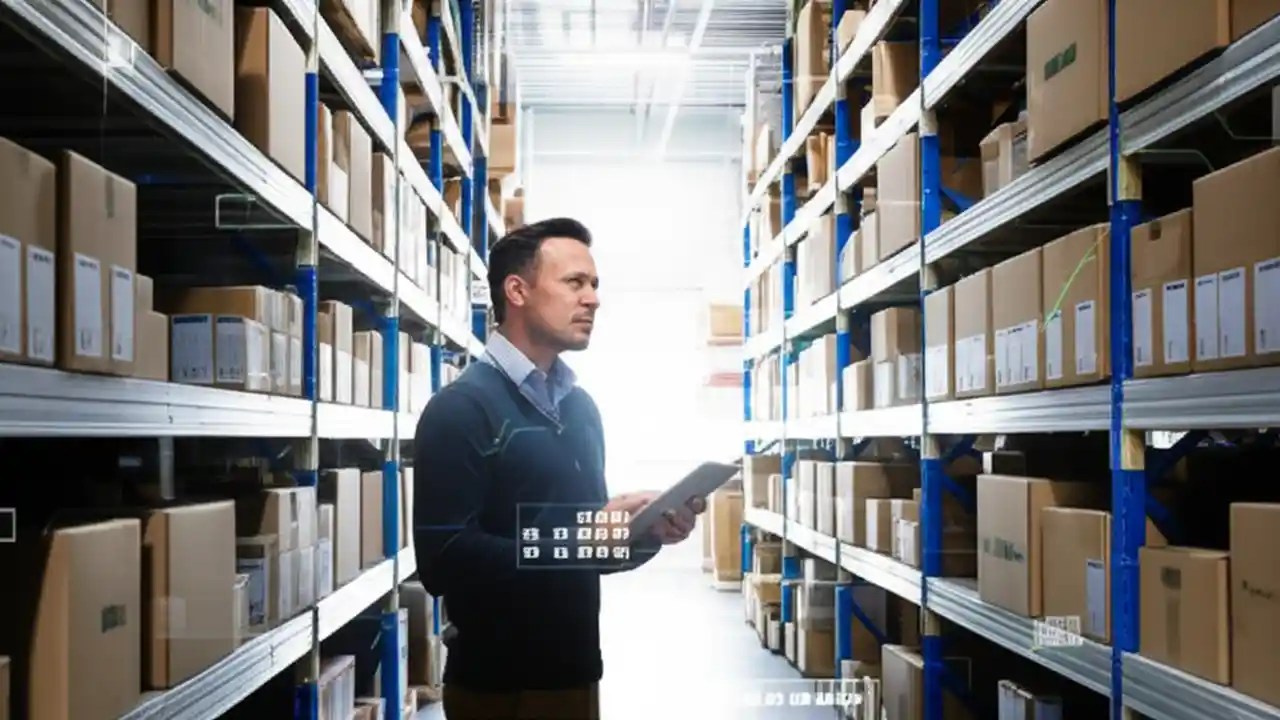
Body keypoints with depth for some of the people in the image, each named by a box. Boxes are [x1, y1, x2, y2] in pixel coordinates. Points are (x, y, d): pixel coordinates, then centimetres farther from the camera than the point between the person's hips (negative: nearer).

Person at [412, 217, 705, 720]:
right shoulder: (461, 408, -14)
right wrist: (580, 540, -23)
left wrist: (649, 532, -3)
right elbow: (445, 560, -23)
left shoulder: (581, 406, 10)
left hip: (576, 670, 7)